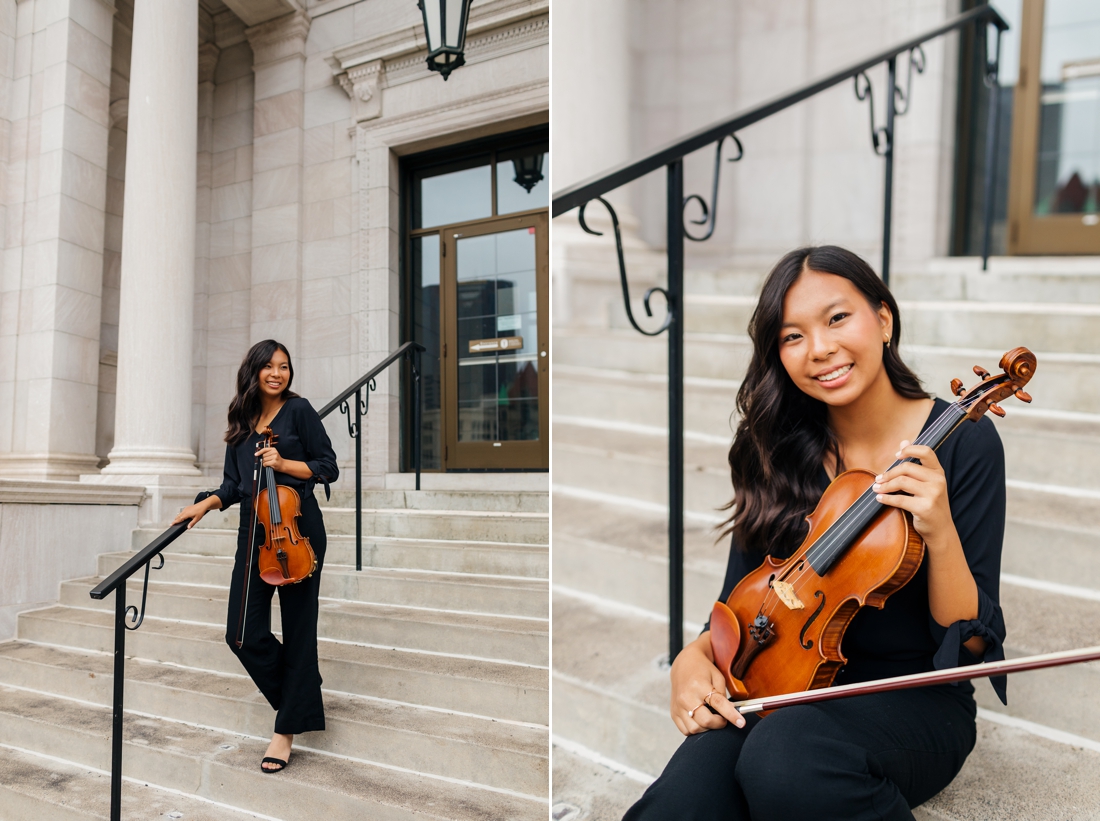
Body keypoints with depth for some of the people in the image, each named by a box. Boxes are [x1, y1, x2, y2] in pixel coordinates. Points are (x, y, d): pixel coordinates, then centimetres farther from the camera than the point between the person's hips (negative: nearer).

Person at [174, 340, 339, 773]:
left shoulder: (299, 410, 0)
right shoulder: (242, 421, 14)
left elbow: (327, 468, -2)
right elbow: (234, 484, 16)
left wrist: (283, 463, -13)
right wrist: (206, 504, 0)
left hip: (297, 528, -5)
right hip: (254, 532, 5)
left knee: (297, 630, 1)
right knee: (243, 633, -2)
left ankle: (287, 729, 14)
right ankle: (299, 697, 23)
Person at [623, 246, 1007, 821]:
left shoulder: (963, 439, -9)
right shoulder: (778, 452, -1)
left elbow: (970, 642, -8)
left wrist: (939, 533, -26)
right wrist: (694, 658, -14)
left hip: (915, 700, -1)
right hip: (796, 690, 1)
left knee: (783, 758, -34)